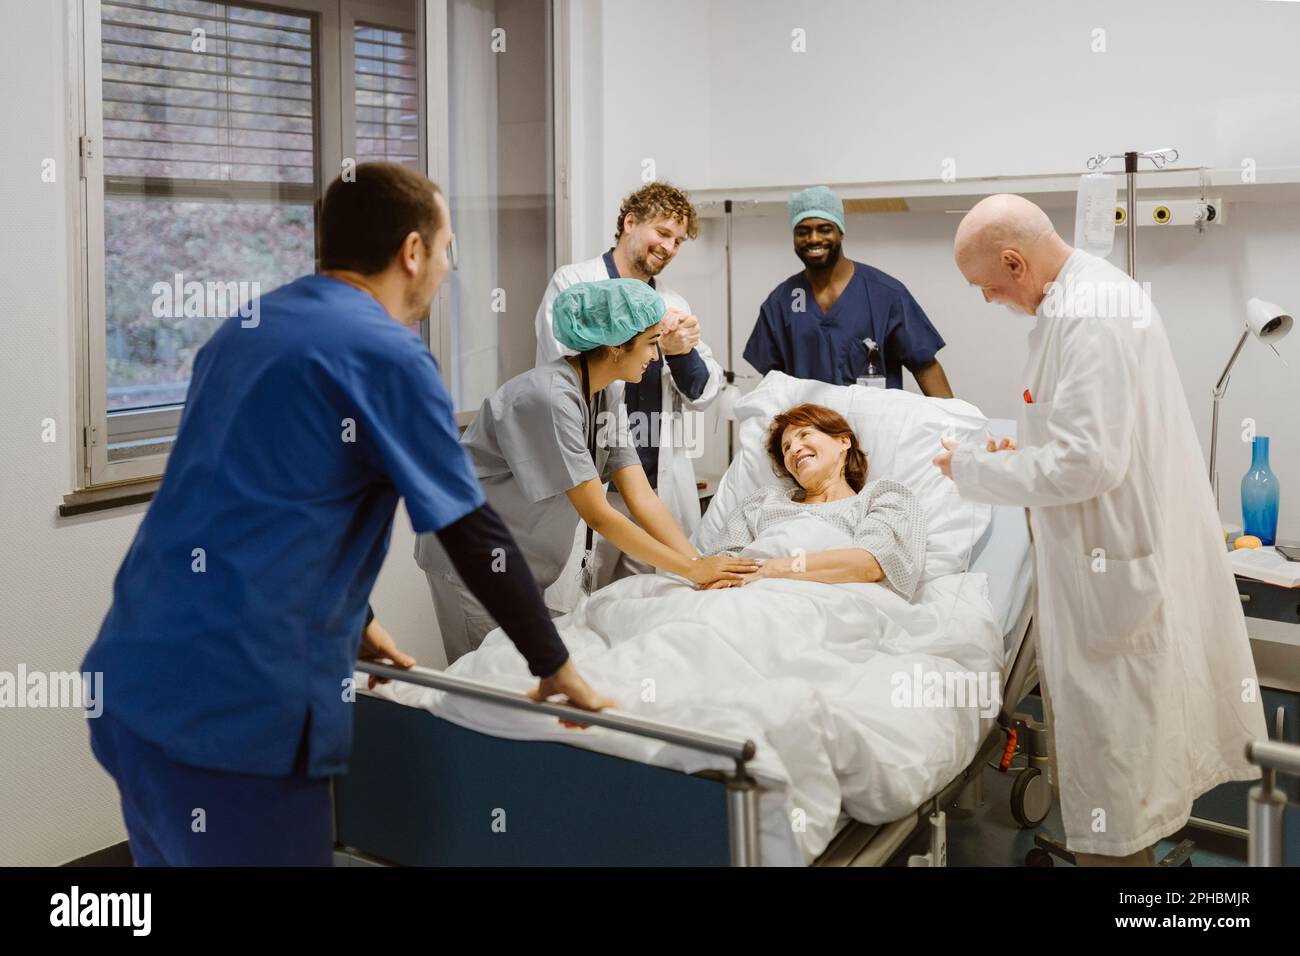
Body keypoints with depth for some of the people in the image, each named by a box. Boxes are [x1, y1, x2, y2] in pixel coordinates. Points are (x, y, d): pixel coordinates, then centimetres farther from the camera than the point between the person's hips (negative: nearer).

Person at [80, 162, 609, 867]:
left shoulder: (245, 329, 14)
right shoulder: (388, 355, -10)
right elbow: (476, 538, -7)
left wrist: (347, 621, 32)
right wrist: (556, 668, 5)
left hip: (131, 684, 8)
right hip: (235, 707, -8)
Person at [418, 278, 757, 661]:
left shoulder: (607, 393, -1)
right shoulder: (550, 398, -28)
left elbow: (642, 499, -5)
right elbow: (597, 515, -28)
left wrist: (702, 565, -16)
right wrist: (692, 570, -25)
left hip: (526, 565, 8)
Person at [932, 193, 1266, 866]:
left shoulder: (1091, 316, -23)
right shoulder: (1088, 293, 9)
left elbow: (1086, 462, -26)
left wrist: (972, 468, -15)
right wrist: (1024, 452, 10)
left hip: (1116, 576, -10)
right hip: (1105, 558, 10)